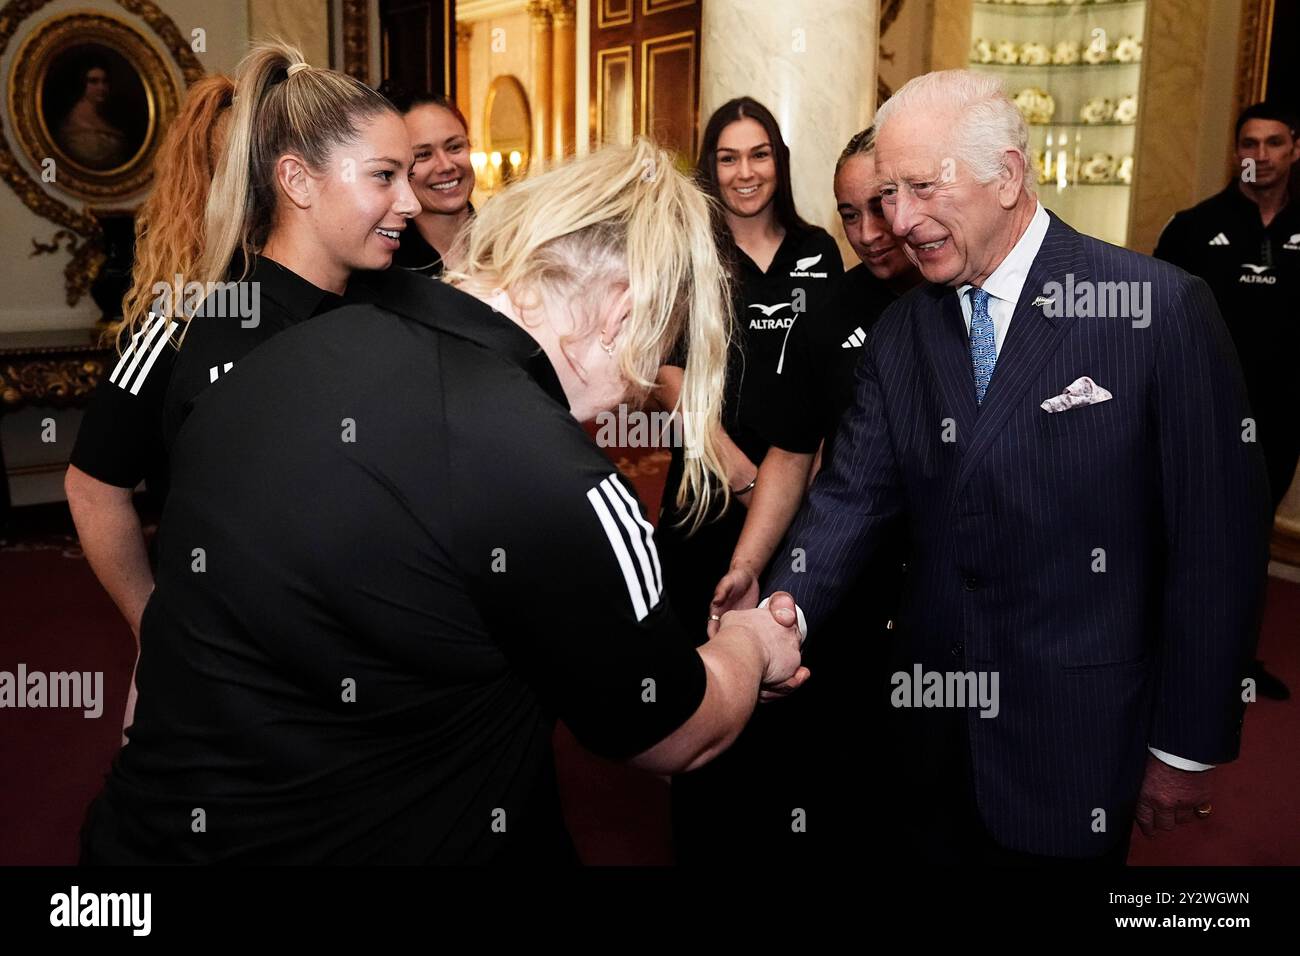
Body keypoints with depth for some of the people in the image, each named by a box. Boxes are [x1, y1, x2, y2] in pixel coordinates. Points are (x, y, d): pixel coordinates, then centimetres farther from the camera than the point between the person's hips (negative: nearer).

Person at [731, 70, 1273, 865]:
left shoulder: (1165, 309, -14)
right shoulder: (899, 333, 2)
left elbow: (1218, 535, -11)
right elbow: (853, 495, -4)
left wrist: (1189, 747, -7)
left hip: (1079, 732, -4)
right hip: (934, 716, 4)